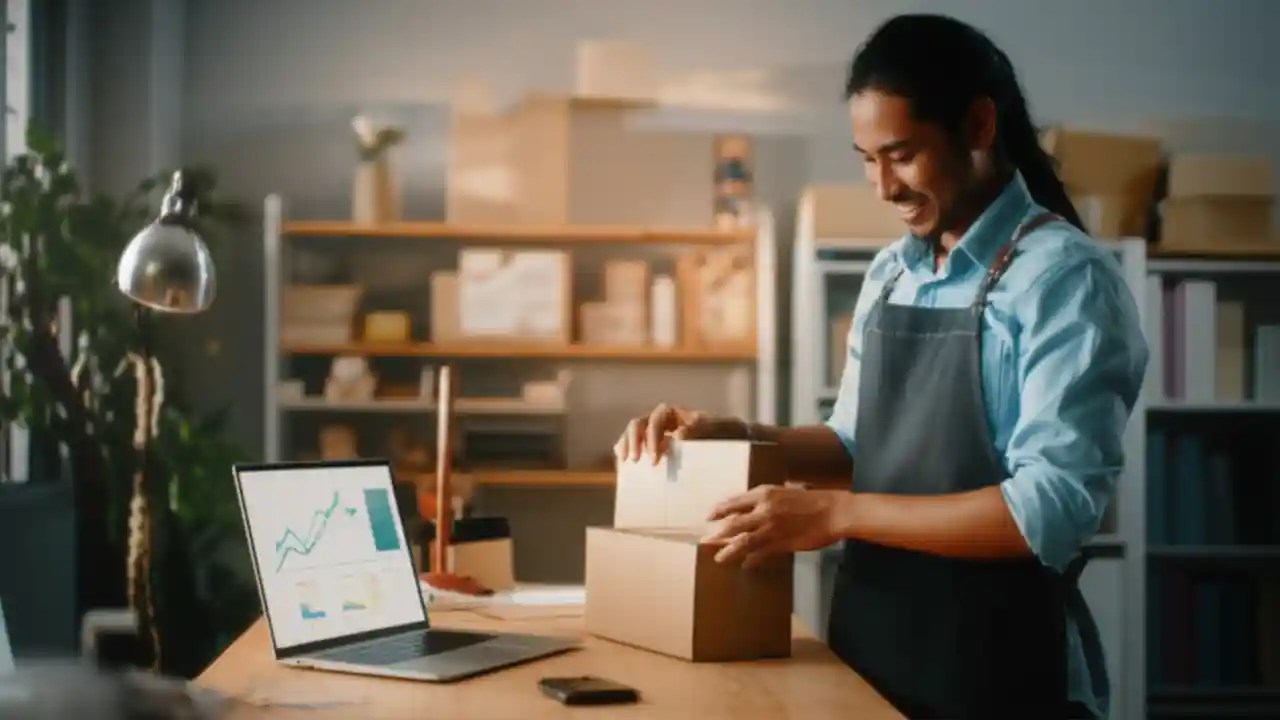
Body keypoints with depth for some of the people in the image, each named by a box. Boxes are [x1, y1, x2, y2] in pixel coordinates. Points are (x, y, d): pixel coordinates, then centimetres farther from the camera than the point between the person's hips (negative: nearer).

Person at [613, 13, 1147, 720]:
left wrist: (836, 514, -22)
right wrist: (737, 439, -2)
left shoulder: (1065, 277, -14)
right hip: (867, 649, 6)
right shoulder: (888, 274, 7)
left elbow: (1053, 507, -22)